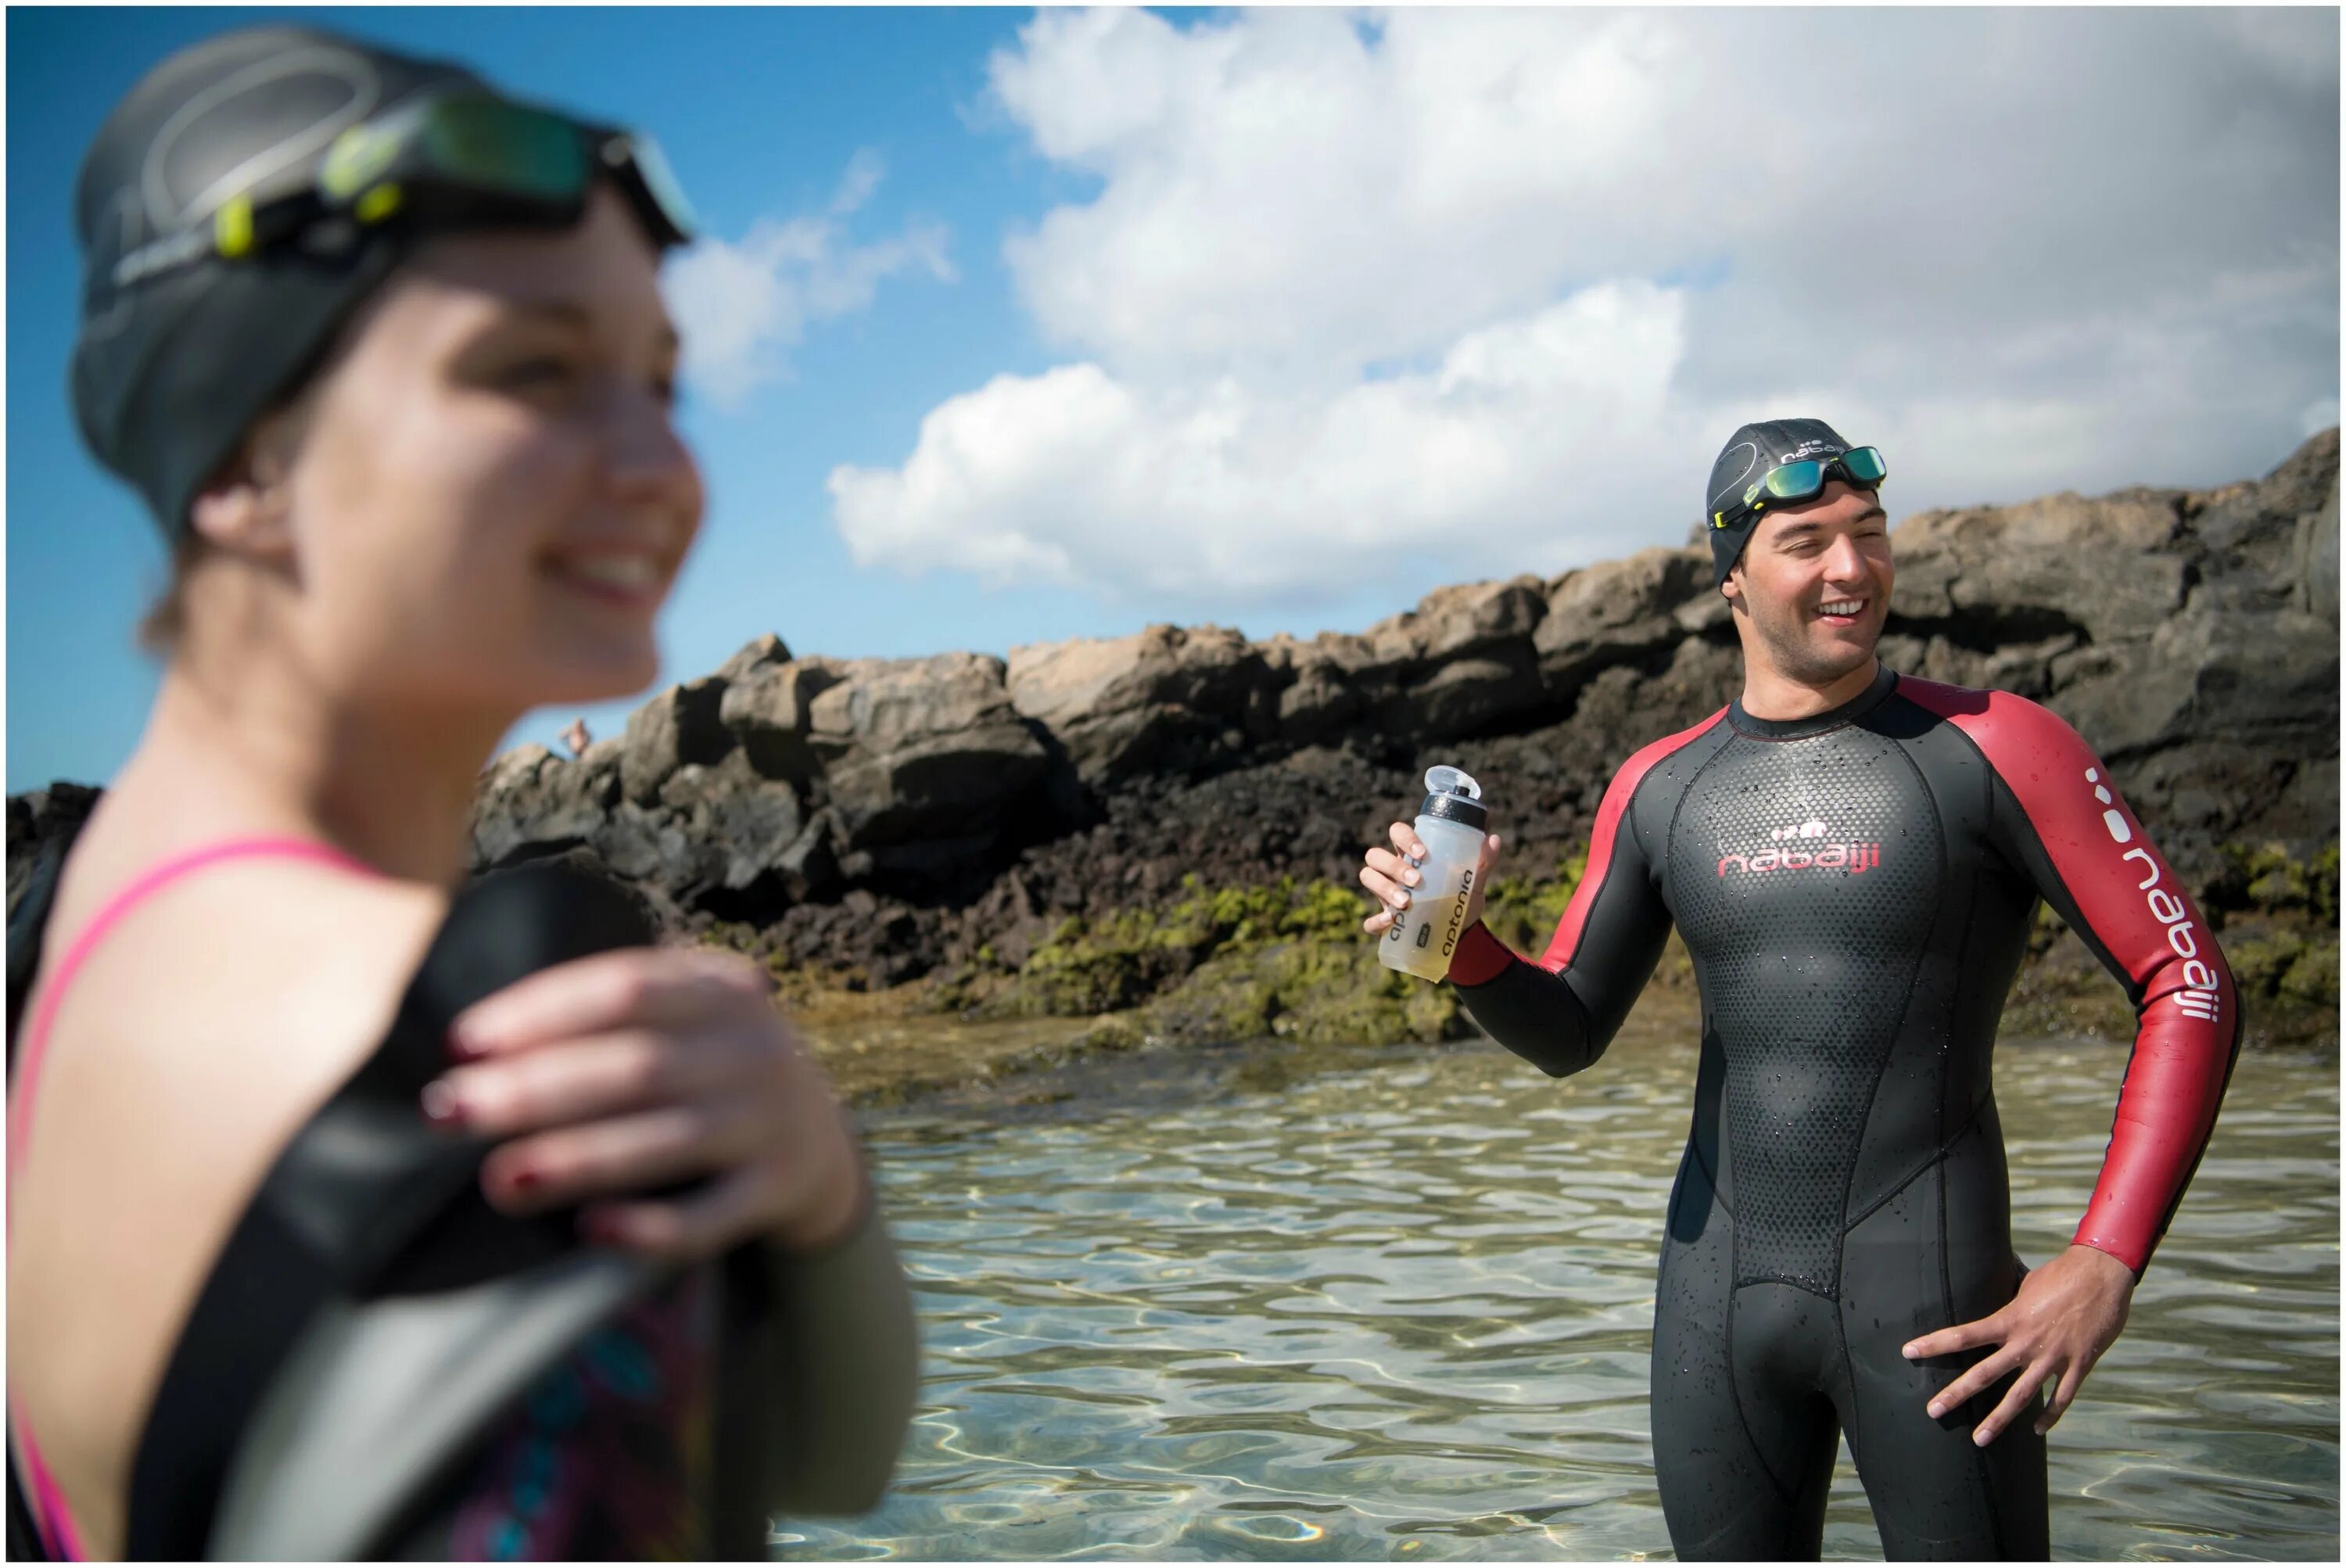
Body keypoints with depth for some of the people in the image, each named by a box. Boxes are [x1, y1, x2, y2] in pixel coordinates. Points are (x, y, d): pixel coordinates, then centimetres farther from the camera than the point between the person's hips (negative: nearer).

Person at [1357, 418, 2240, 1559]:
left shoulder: (1991, 746, -6)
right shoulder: (1658, 786, 6)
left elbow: (2191, 992, -7)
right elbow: (1568, 1036, 12)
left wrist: (2108, 1264, -15)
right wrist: (1459, 938, -10)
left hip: (1930, 1296, -4)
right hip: (1719, 1287, 4)